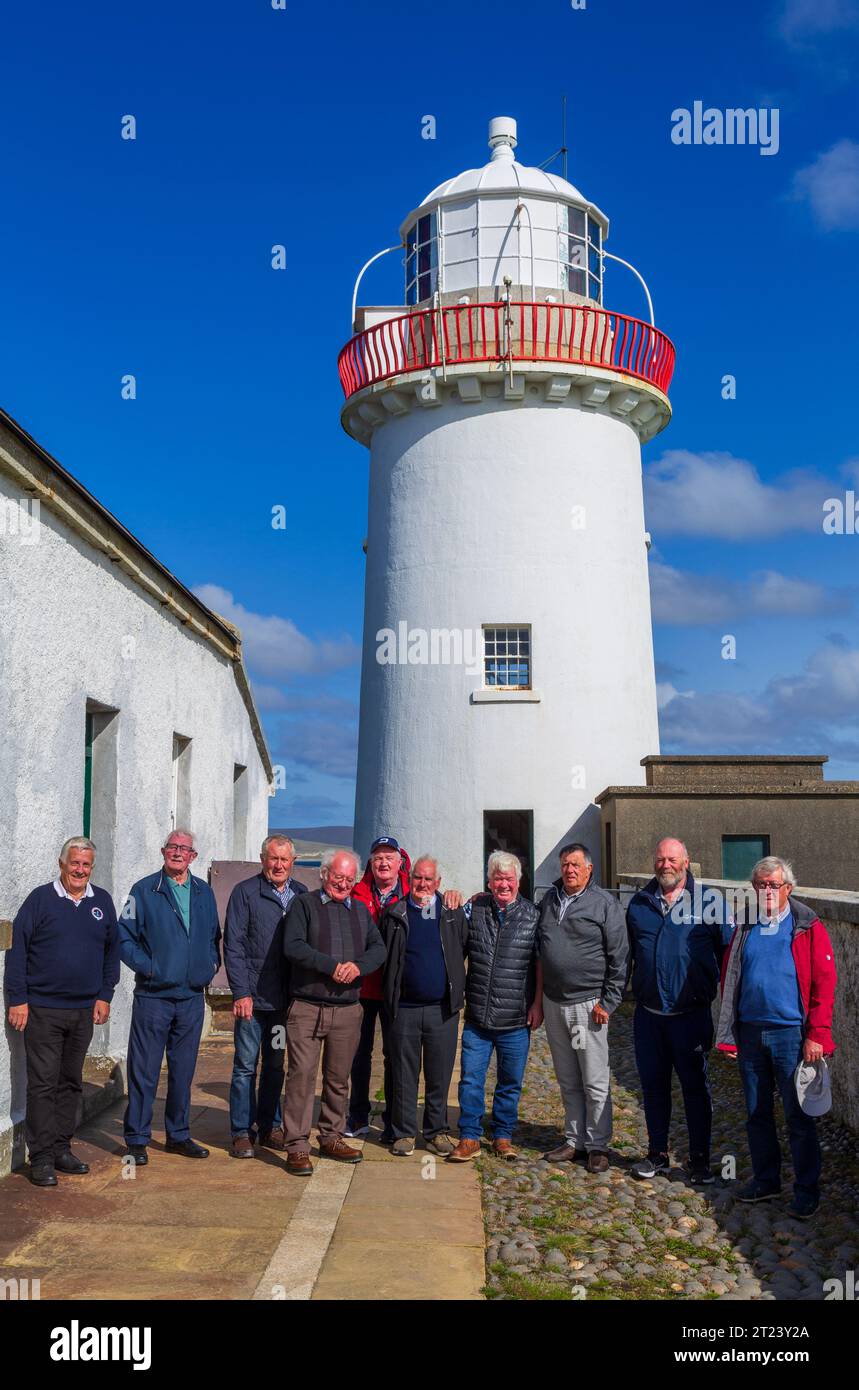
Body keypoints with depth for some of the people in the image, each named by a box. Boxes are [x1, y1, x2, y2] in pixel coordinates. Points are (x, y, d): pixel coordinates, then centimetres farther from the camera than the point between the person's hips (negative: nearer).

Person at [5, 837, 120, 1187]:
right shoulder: (40, 899, -5)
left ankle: (61, 1149, 22)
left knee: (71, 1082, 12)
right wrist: (17, 999, -9)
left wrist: (104, 995, 8)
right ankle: (42, 1158, 6)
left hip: (84, 1011, 4)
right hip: (42, 1010, -4)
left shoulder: (102, 902, 8)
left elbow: (112, 951, 14)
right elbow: (17, 951, -5)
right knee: (43, 1084, -1)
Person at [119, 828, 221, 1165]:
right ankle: (137, 1139, 12)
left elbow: (215, 935, 19)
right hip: (153, 995, -4)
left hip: (193, 997, 4)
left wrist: (212, 964, 4)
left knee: (183, 1070, 12)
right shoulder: (144, 890, -3)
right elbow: (124, 937, -4)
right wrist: (146, 966, -12)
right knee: (144, 1070, 1)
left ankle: (178, 1135, 24)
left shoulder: (204, 893, 10)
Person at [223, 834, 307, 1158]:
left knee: (276, 1065, 12)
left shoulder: (301, 895, 8)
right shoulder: (245, 892, -4)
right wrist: (241, 992, -11)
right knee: (246, 1066, 3)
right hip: (253, 997, -4)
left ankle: (269, 1127, 24)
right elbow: (233, 945, -6)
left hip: (286, 997, 4)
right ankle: (241, 1132, 13)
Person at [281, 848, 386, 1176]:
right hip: (307, 1008, -4)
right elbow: (293, 946, -11)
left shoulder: (360, 910, 16)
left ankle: (331, 1137, 26)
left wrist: (358, 965, -11)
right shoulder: (304, 904, 1)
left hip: (348, 1010, 4)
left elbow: (378, 948, 9)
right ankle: (297, 1145, 2)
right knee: (302, 1075, -6)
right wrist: (332, 965, -17)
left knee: (339, 1078, 12)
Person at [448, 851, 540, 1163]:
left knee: (510, 1083, 11)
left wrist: (537, 1003, -2)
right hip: (477, 1017, 1)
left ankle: (503, 1137, 26)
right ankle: (469, 1139, 16)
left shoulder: (532, 915, 0)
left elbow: (541, 962, 2)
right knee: (470, 1079, 4)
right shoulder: (474, 909, 3)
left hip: (516, 1020, -1)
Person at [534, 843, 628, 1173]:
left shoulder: (605, 903, -6)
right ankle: (574, 1140, 24)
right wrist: (538, 998, 14)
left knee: (595, 1083, 1)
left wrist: (607, 1002, -10)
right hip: (553, 1004, 5)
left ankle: (597, 1146, 13)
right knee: (568, 1081, 14)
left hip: (588, 1004, -5)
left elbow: (619, 958, -6)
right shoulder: (549, 901, 10)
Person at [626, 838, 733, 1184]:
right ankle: (657, 1154, 26)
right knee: (653, 1084, 12)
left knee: (695, 1086, 6)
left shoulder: (709, 902, -3)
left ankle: (700, 1159, 20)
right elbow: (626, 953, 16)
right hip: (648, 1013, 4)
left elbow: (728, 953, 1)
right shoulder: (638, 903, 7)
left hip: (691, 1014, -3)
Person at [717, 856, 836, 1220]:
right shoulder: (745, 927, 7)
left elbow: (824, 985, -7)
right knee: (757, 1114, 14)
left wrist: (816, 1035, -13)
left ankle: (806, 1191, 18)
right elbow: (729, 980, 10)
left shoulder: (808, 928, -5)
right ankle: (766, 1181, 29)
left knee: (799, 1117, 4)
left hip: (791, 1033, -4)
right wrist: (728, 1033, 5)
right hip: (750, 1032, 4)